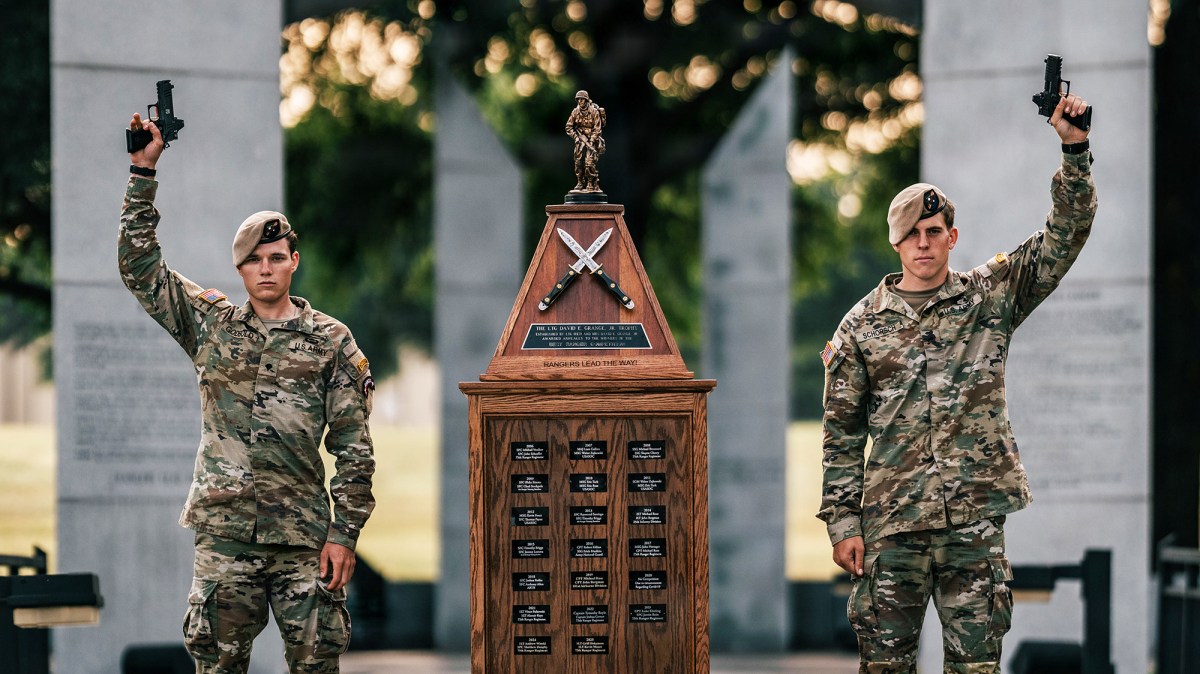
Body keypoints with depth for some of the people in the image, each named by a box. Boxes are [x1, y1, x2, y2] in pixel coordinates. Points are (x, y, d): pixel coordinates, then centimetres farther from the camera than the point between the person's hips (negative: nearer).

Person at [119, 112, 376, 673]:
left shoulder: (331, 342, 6)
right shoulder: (210, 325, 12)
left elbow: (353, 447, 4)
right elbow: (139, 265, 10)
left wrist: (346, 532, -4)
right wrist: (143, 172, 4)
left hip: (303, 538, -1)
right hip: (223, 531, 1)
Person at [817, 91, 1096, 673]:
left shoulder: (992, 297, 7)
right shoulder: (862, 326, 6)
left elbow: (1066, 234, 1)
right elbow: (842, 434, 8)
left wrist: (1074, 148, -10)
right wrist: (843, 521, 1)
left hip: (975, 518, 0)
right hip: (891, 521, 0)